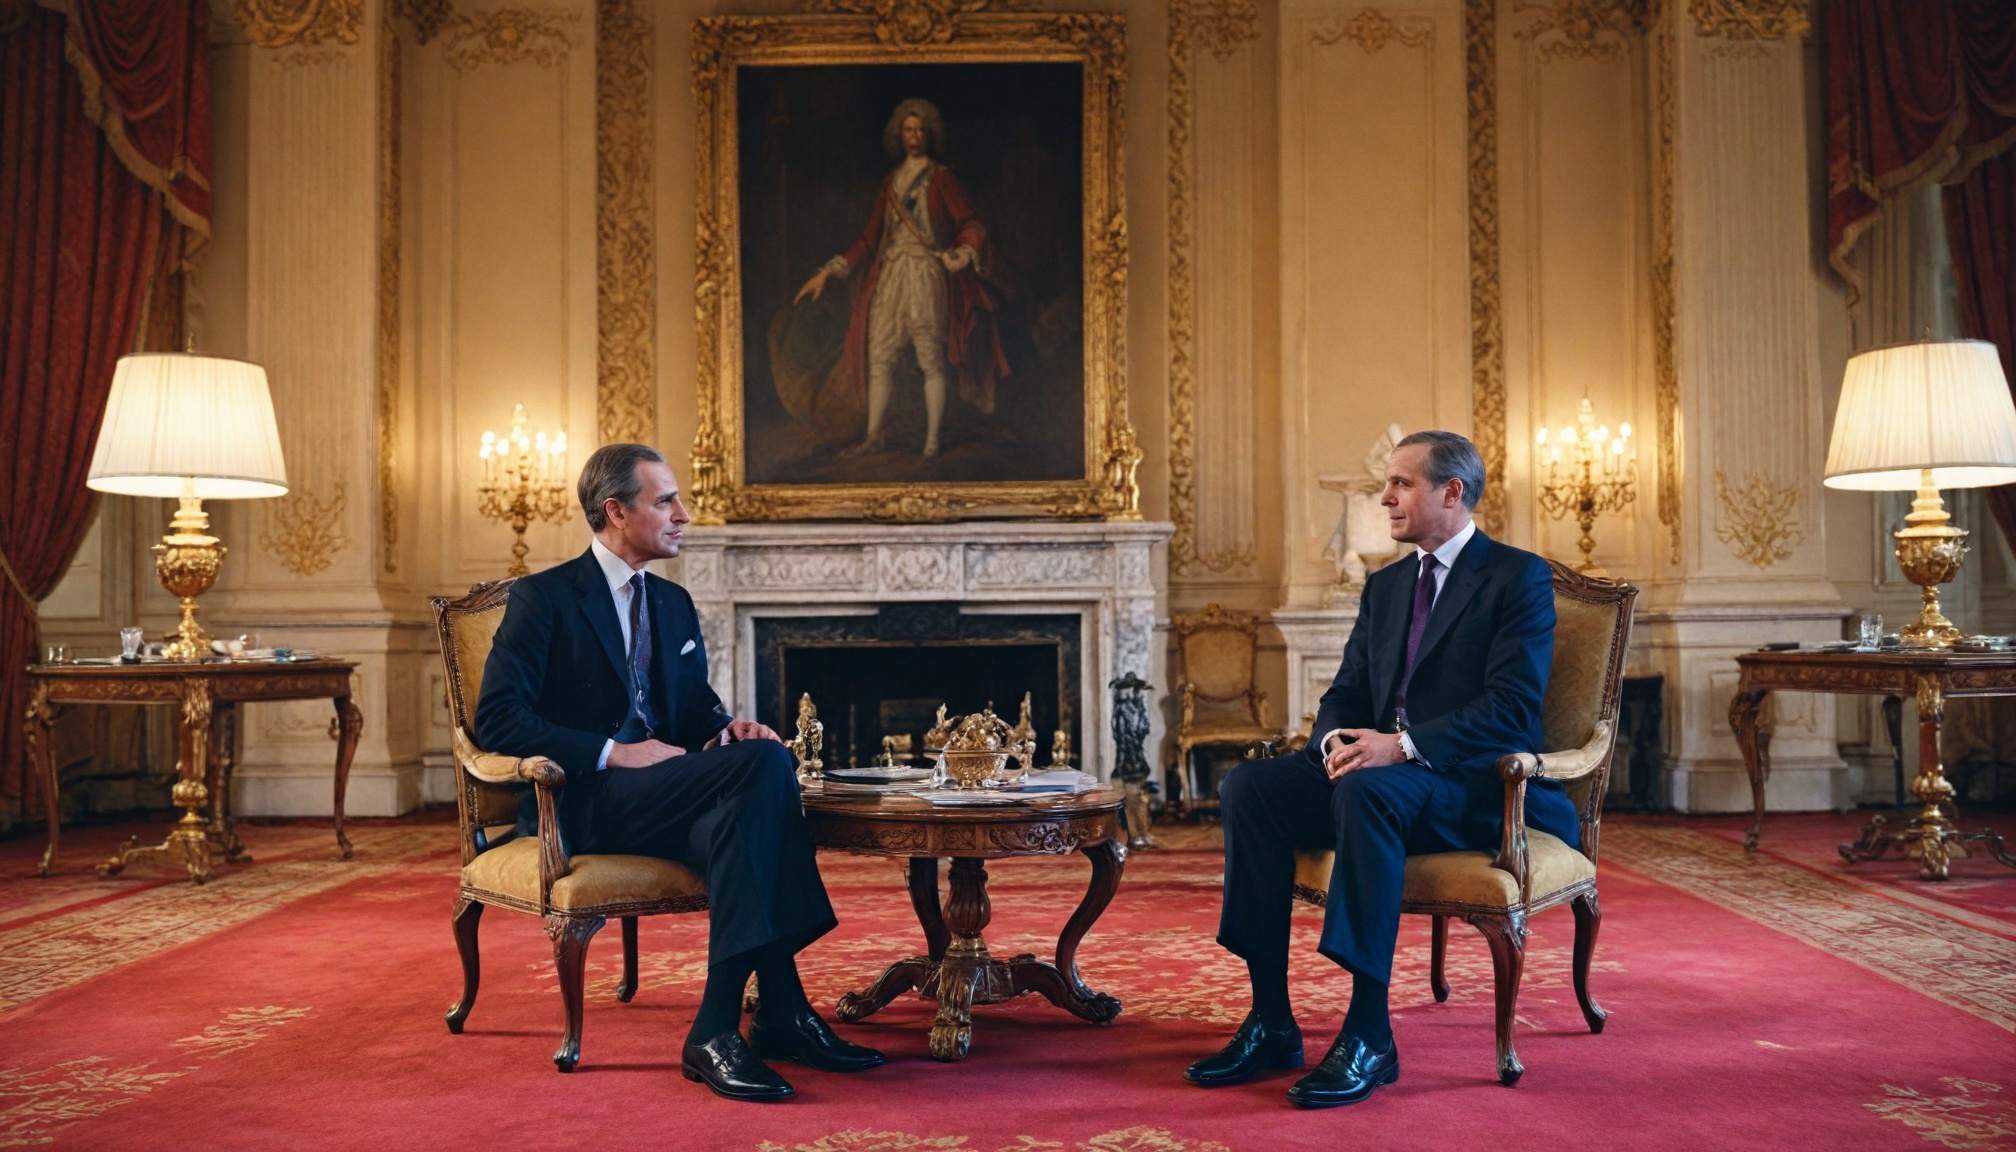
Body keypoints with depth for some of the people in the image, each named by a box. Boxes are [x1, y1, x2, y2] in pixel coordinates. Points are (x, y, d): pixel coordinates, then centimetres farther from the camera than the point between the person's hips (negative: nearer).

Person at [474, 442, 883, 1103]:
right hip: (586, 806, -6)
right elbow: (497, 720, -11)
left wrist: (725, 729, -4)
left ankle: (719, 1030, -29)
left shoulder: (674, 603, 19)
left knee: (736, 819, -32)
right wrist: (614, 752, -21)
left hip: (663, 797, 6)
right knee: (766, 763, -29)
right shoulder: (543, 598, -2)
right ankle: (782, 1009, -30)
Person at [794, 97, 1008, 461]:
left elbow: (971, 225, -8)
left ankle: (932, 441, 0)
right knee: (878, 356, 2)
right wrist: (827, 272, 10)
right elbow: (869, 240, 16)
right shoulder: (890, 183, 16)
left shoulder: (942, 179, 3)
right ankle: (874, 437, 9)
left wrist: (962, 255, -31)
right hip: (890, 275, 5)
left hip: (927, 276, -5)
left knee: (931, 361, -5)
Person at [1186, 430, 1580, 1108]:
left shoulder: (1519, 577, -3)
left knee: (1368, 790, -38)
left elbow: (1513, 705, -15)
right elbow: (1346, 692, 15)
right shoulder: (1385, 586, 19)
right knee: (1248, 786, -18)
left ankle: (1370, 1035, -32)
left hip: (1473, 783, -7)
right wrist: (1335, 741, -9)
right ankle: (1271, 1023, -17)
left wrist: (1404, 745, -24)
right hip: (1373, 766, 7)